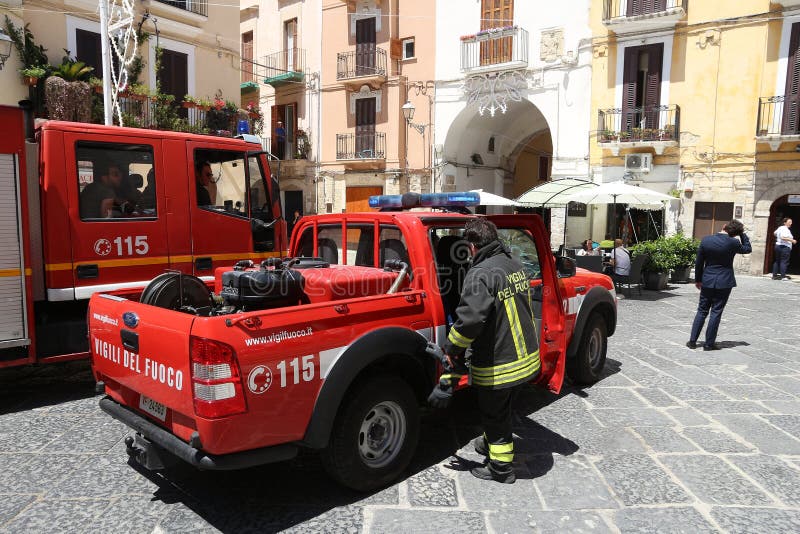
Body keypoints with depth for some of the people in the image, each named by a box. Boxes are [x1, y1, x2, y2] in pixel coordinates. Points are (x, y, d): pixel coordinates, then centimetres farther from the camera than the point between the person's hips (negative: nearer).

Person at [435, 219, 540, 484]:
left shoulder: (481, 274, -23)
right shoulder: (514, 265, 4)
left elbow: (471, 317, -32)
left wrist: (452, 347, -17)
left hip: (498, 364, -8)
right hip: (526, 356, 8)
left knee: (494, 414, 12)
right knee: (500, 409, 28)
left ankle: (501, 467, 26)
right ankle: (491, 443, 49)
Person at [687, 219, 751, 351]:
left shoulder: (706, 240, -6)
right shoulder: (733, 243, -12)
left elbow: (699, 262, 0)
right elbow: (748, 249, 10)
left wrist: (698, 279, 11)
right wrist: (742, 234, 10)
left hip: (707, 281, 2)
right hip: (724, 282, -2)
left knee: (702, 311, 11)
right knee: (716, 312, 4)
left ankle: (692, 341, 11)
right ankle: (709, 343, 7)